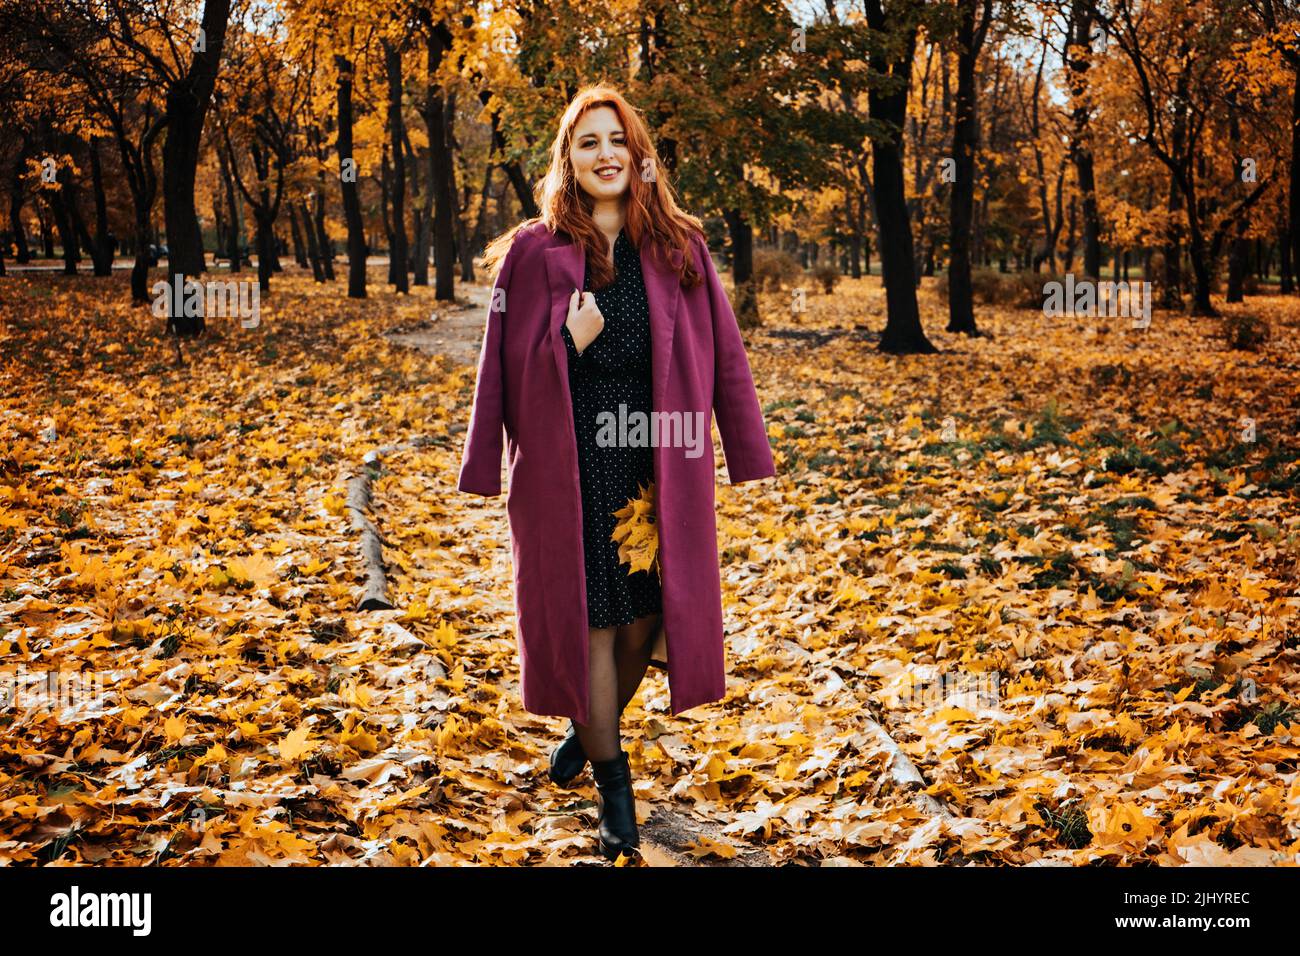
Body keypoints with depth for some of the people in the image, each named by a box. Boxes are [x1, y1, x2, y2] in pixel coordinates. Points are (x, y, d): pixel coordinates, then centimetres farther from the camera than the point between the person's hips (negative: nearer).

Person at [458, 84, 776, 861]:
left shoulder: (679, 249, 4)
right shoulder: (534, 252, 0)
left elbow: (724, 354, 4)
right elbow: (505, 364, 3)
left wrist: (749, 451, 1)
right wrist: (568, 344, -15)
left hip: (657, 462, 2)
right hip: (569, 464, -2)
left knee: (646, 609, 9)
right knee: (587, 614, 1)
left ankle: (593, 728, 38)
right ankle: (614, 782, 15)